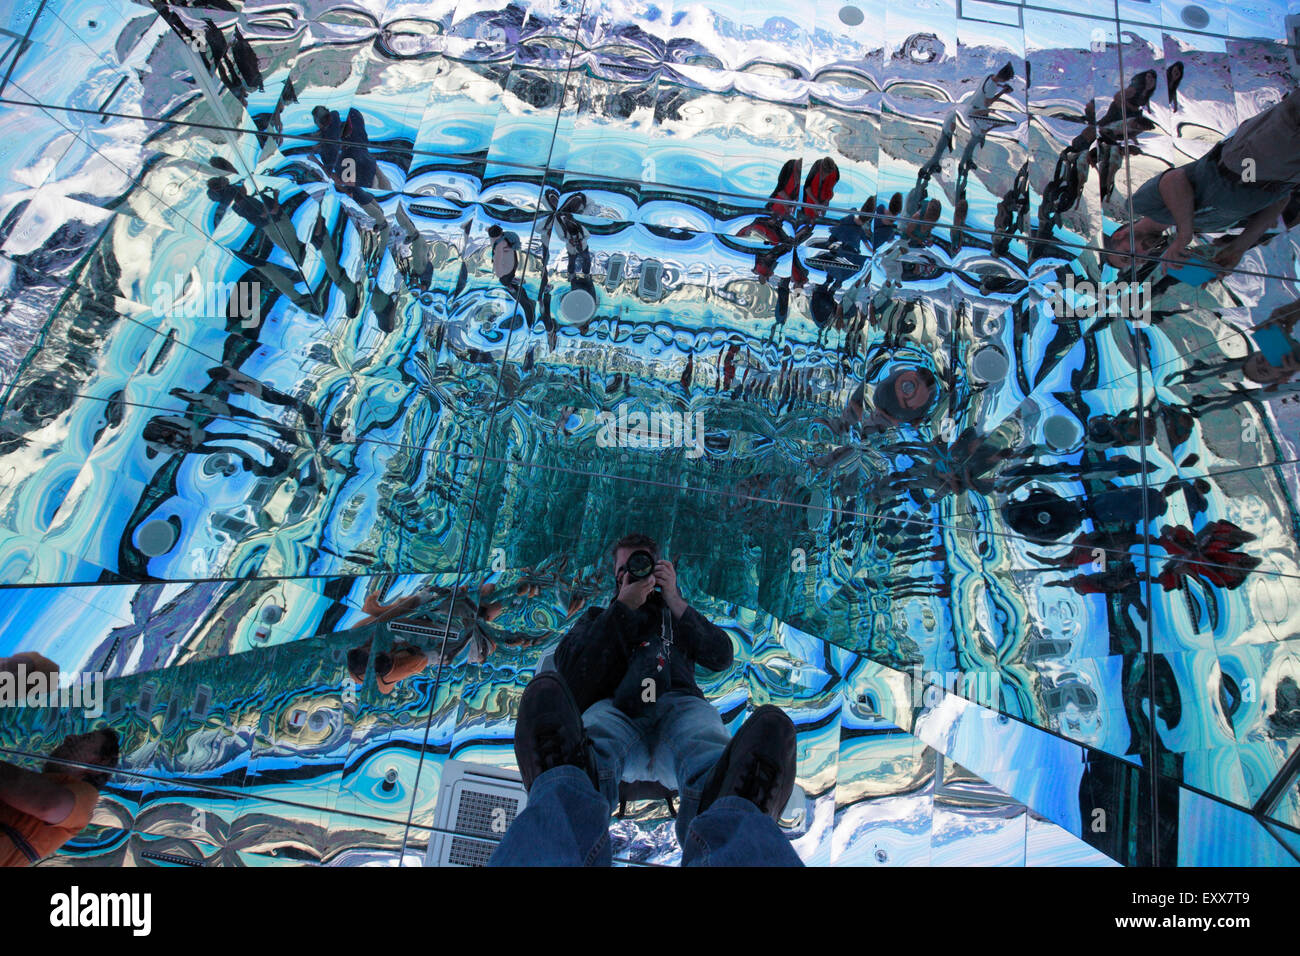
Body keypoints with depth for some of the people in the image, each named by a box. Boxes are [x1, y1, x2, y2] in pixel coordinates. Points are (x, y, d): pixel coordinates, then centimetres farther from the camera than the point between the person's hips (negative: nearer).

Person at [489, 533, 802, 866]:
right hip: (615, 701, 0)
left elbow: (721, 657, 16)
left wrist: (674, 601, 10)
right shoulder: (597, 617, 35)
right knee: (591, 739, -39)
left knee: (707, 746, -38)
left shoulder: (679, 614, 36)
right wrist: (622, 608, 9)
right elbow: (570, 669, 13)